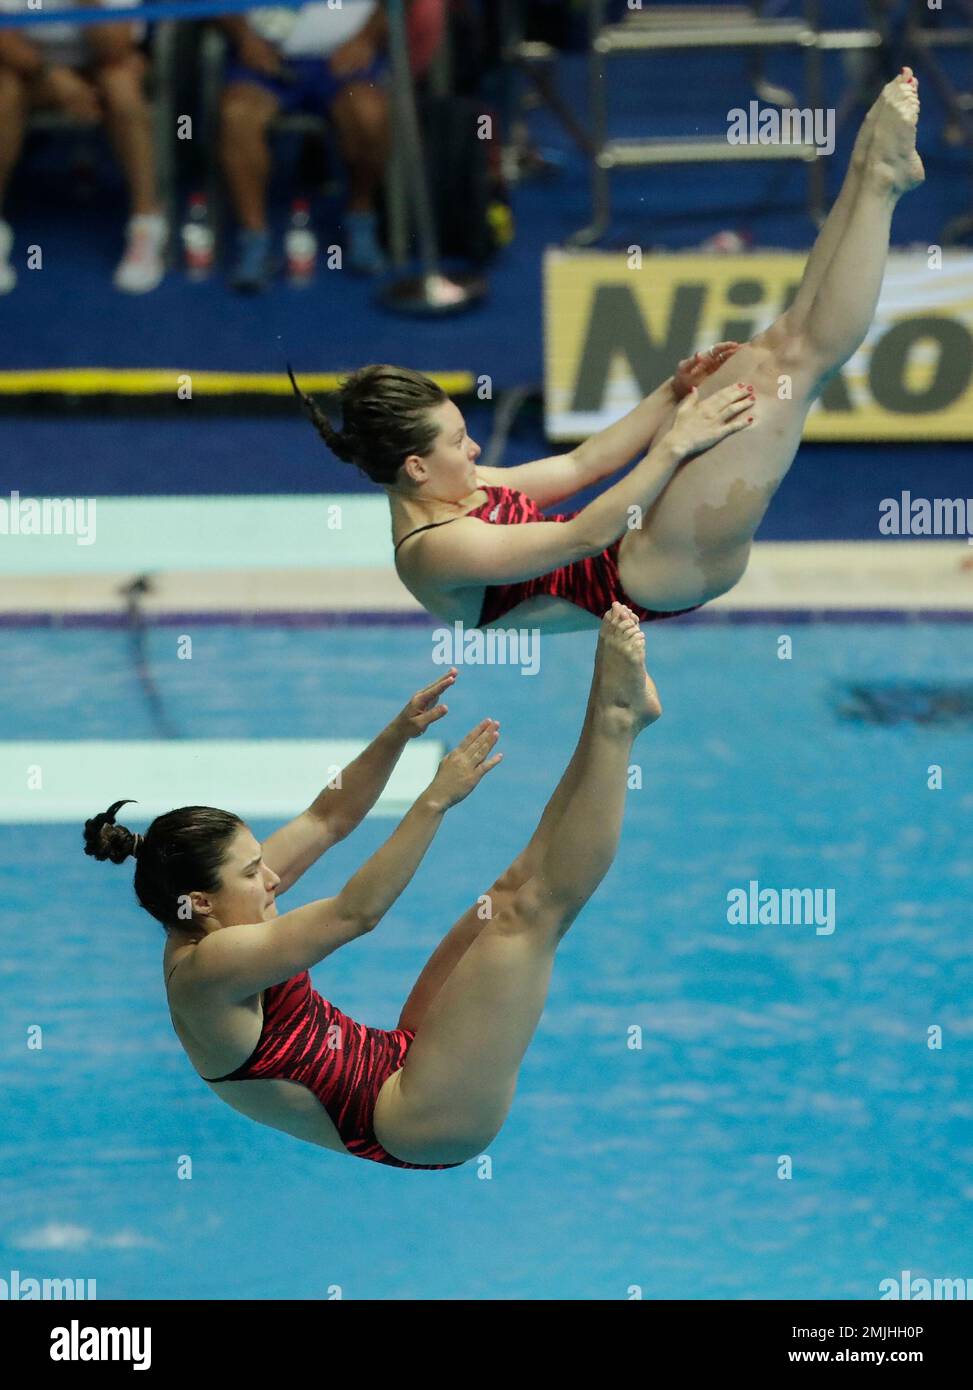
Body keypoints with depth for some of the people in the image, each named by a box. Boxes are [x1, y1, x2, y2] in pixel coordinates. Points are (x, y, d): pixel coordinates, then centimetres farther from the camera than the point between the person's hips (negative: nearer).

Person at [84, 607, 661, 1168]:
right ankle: (615, 719, -9)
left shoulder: (202, 928, 6)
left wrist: (399, 734, -4)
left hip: (399, 1060, 9)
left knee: (518, 888, 1)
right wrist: (436, 800, -32)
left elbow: (328, 820, 9)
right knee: (528, 910, -15)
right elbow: (355, 912, -29)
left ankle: (619, 715, 7)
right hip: (418, 1121, -9)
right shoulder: (206, 968, -22)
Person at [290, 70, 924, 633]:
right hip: (662, 570, -9)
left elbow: (579, 464, 14)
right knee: (797, 358, -15)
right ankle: (883, 180, -8)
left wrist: (675, 392, 5)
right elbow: (584, 537, -24)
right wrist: (676, 443, -22)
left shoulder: (448, 488, 8)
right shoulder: (435, 549, -20)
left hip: (637, 549, 9)